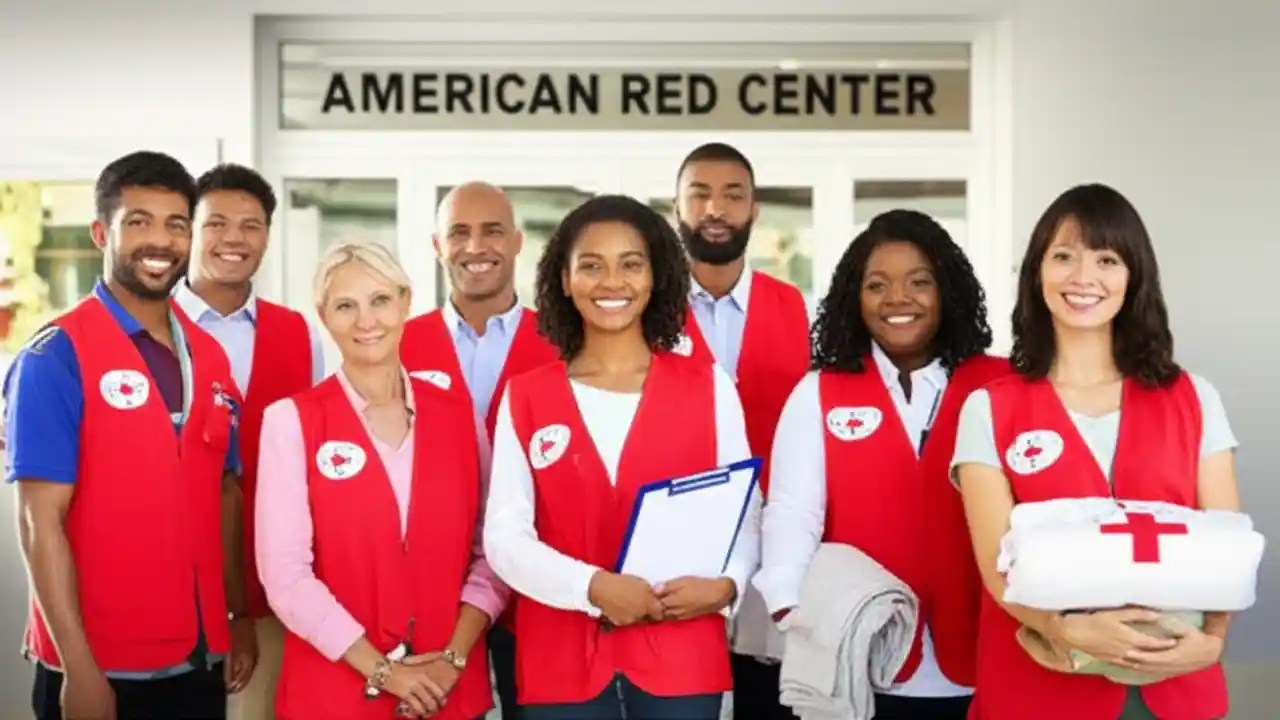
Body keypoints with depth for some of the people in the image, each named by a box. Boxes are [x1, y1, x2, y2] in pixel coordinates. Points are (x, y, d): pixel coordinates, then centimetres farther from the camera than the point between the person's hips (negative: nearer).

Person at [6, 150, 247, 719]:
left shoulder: (210, 357, 7)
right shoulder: (56, 355, -10)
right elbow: (40, 519, -14)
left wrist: (238, 620, 7)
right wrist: (78, 667, -17)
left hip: (200, 658, 6)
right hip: (101, 666, -6)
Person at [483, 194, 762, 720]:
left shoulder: (709, 388, 4)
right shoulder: (525, 397, 4)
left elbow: (743, 514, 6)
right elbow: (504, 536, -1)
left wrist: (725, 584, -15)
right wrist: (592, 587, -17)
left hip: (681, 656, 0)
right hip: (561, 659, 0)